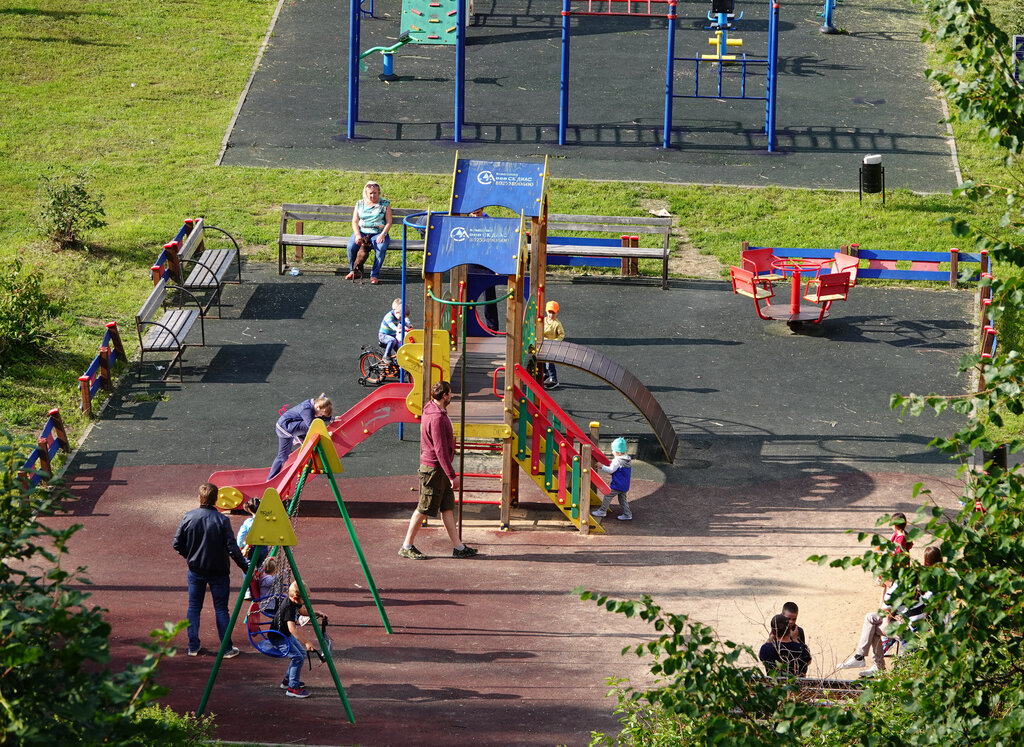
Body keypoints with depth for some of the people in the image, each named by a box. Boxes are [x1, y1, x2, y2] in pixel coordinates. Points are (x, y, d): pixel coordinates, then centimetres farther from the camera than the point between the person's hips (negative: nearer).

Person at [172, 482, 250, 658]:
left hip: (195, 570, 2)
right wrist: (245, 567, -7)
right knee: (221, 609, 6)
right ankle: (227, 649, 8)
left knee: (194, 607, 14)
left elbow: (177, 544, -2)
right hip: (218, 571, -2)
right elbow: (232, 548, -17)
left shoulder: (188, 517, -7)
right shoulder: (222, 520, -16)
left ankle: (193, 647, 14)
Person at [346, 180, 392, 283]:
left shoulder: (385, 204, 5)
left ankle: (375, 275, -23)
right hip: (362, 231, 2)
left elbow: (388, 222, 1)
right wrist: (357, 235, -10)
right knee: (351, 246, -27)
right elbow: (355, 221, 8)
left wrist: (383, 234, -16)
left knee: (381, 248, -34)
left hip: (378, 233, -2)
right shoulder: (360, 204, 11)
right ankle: (353, 271, -4)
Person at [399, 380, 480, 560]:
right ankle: (407, 547, 6)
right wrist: (452, 475, -21)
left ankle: (458, 547, 13)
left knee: (448, 508, 10)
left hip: (439, 470, 10)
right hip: (433, 469, -10)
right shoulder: (437, 418, -22)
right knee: (424, 509, -2)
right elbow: (440, 450, -24)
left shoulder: (430, 412, 11)